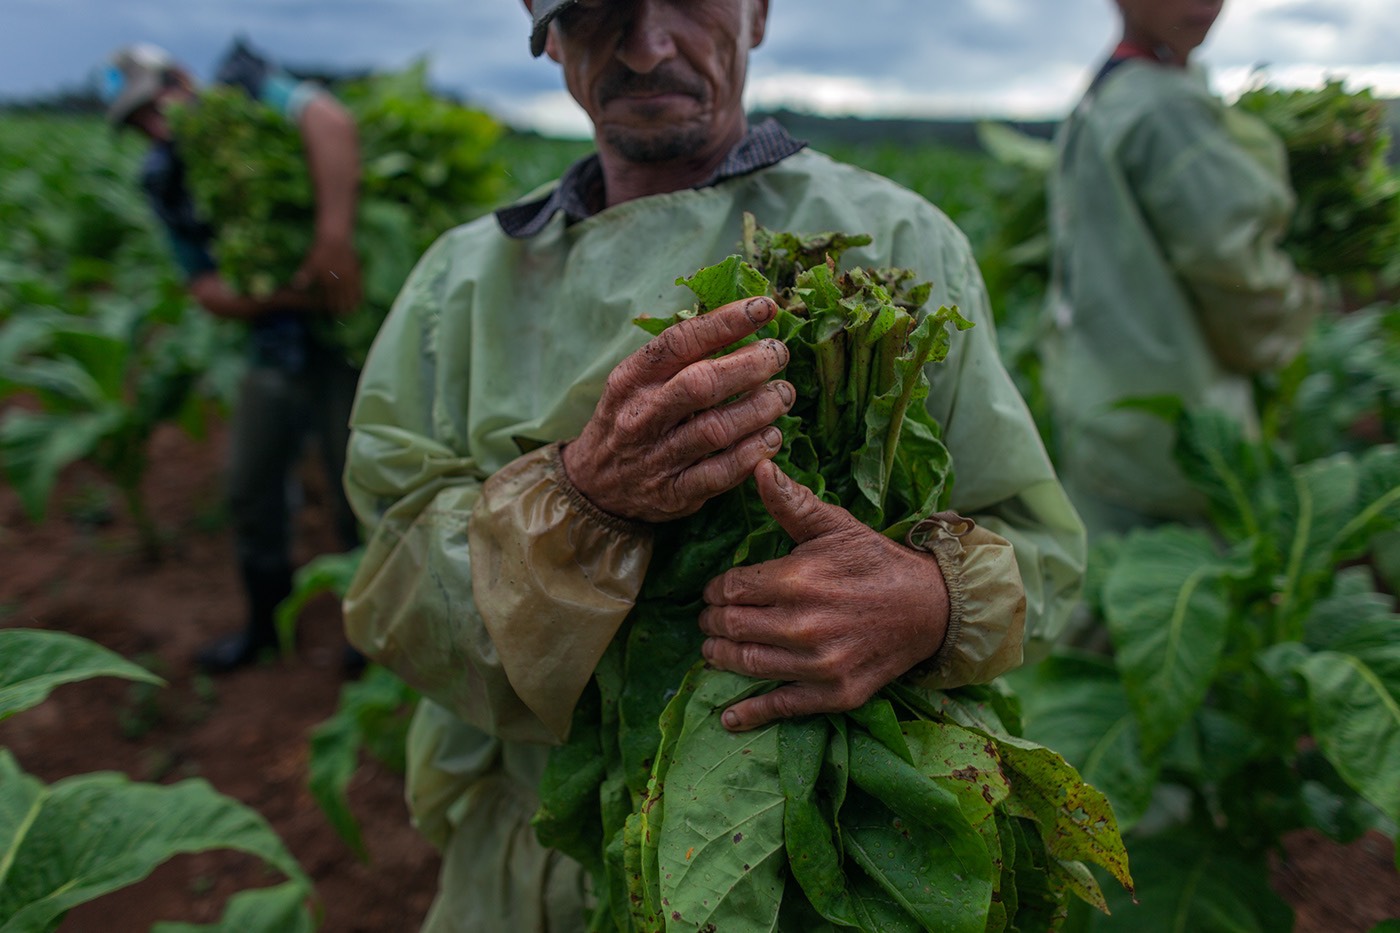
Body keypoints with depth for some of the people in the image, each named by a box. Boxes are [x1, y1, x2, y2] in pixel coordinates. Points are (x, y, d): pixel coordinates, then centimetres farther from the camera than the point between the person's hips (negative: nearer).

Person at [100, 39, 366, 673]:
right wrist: (283, 293, -20)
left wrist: (335, 238, -42)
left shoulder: (245, 93, -11)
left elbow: (331, 124, -32)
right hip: (276, 340, 6)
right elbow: (206, 288, 0)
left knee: (357, 490, 3)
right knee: (251, 485, 13)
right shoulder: (167, 181, 6)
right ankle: (266, 621, 35)